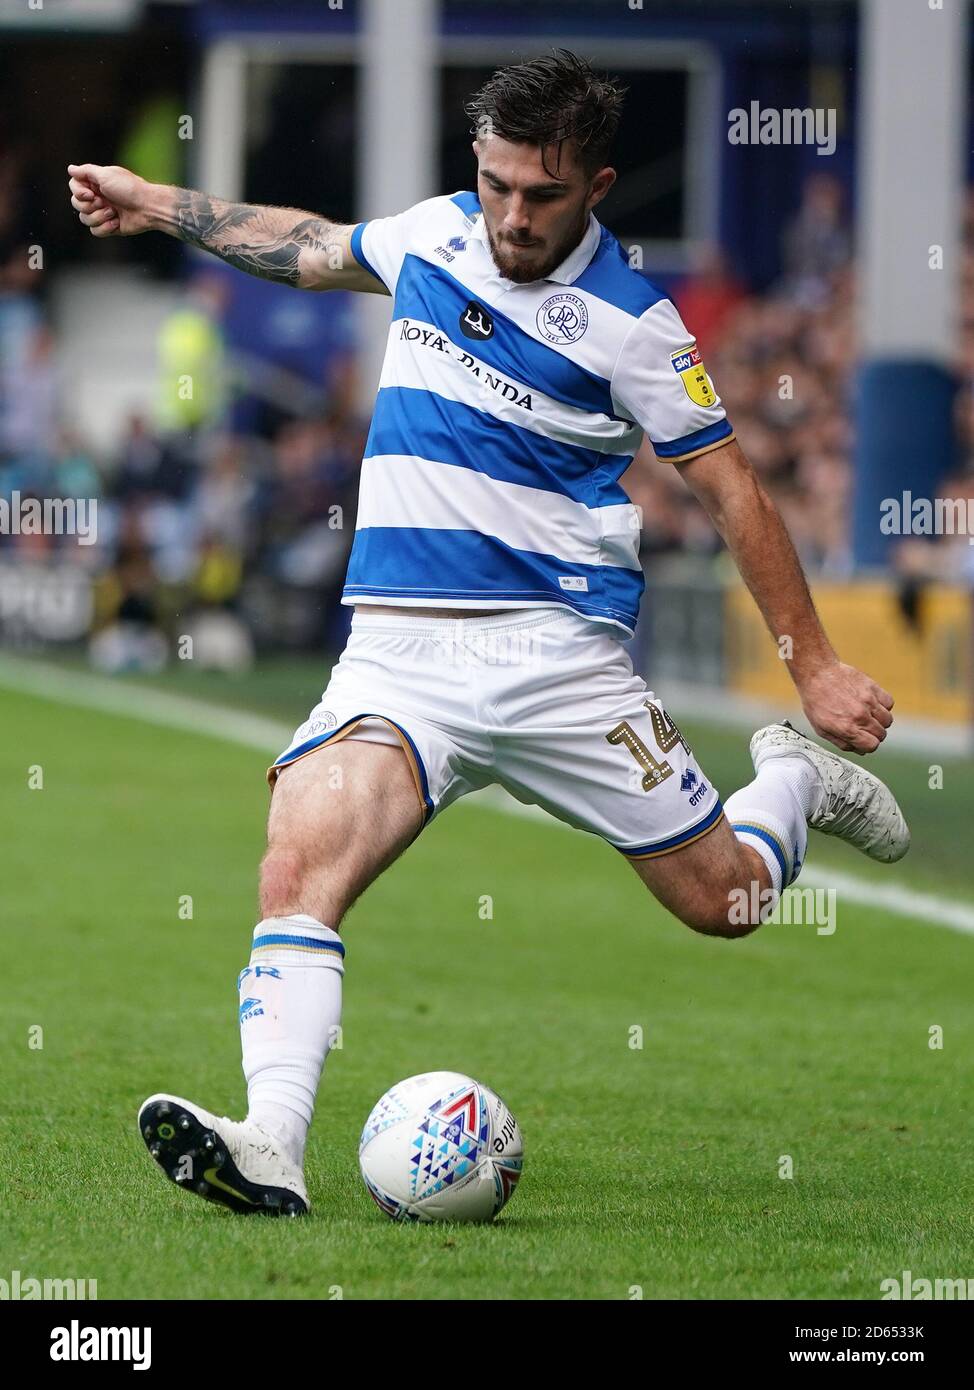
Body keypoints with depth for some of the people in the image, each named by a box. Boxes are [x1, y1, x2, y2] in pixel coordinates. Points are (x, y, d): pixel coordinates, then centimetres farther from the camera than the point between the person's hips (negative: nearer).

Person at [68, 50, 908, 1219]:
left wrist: (814, 668, 1)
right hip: (396, 650, 3)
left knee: (722, 901, 5)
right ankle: (270, 1147, -35)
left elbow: (730, 490, 1)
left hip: (558, 652, -2)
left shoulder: (627, 321, -5)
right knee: (298, 865, -24)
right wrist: (156, 206, 33)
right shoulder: (431, 234, 7)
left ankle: (796, 776, 39)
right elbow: (314, 249, 30)